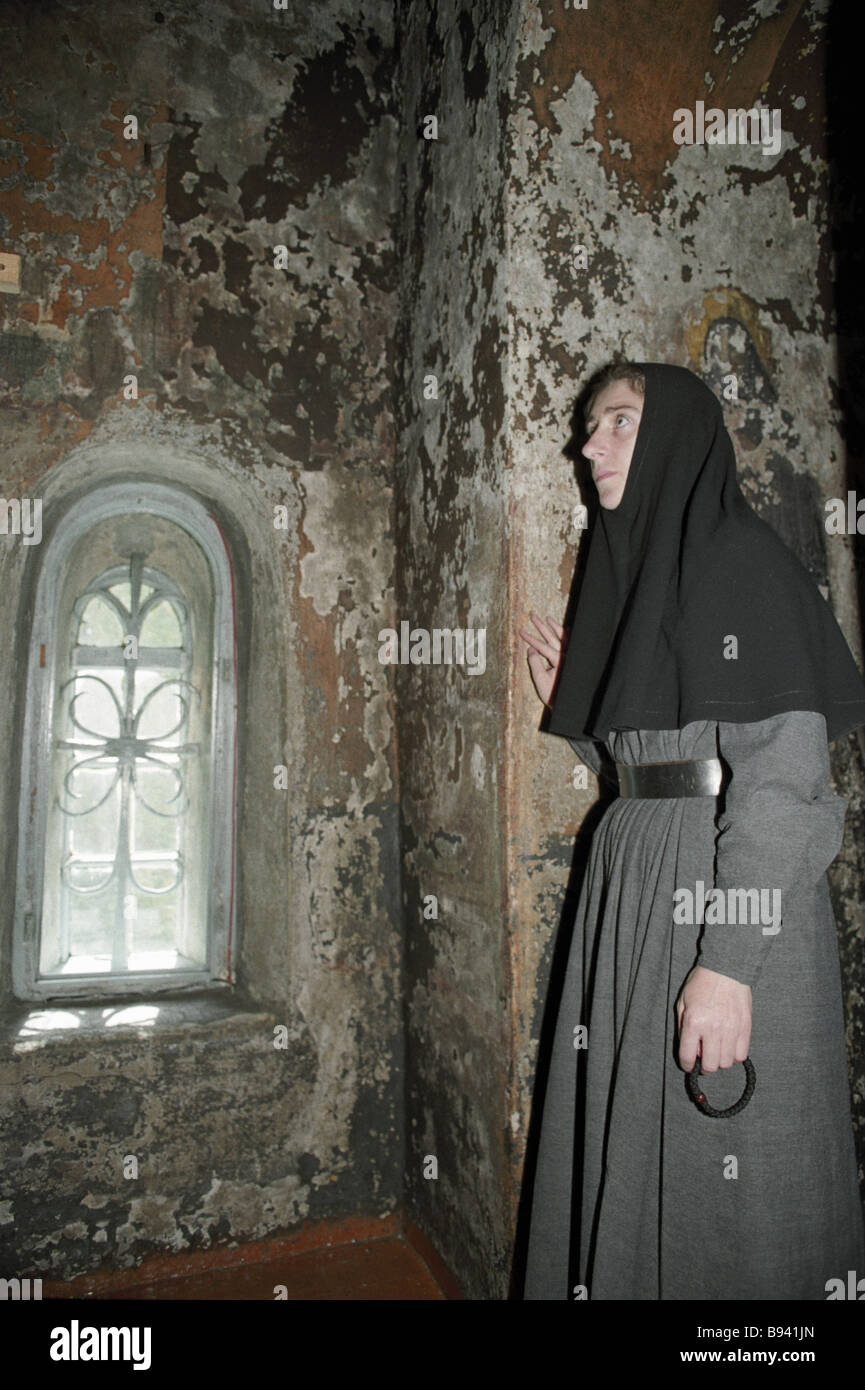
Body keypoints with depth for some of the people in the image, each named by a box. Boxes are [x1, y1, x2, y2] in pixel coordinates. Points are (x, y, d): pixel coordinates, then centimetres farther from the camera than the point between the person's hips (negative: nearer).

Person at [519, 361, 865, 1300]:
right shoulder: (633, 565, 16)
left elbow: (784, 770, -20)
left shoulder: (739, 559, -10)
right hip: (634, 876, 8)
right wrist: (565, 702, 6)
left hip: (726, 891, -8)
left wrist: (729, 962, -25)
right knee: (631, 1141, 17)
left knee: (721, 1169, 5)